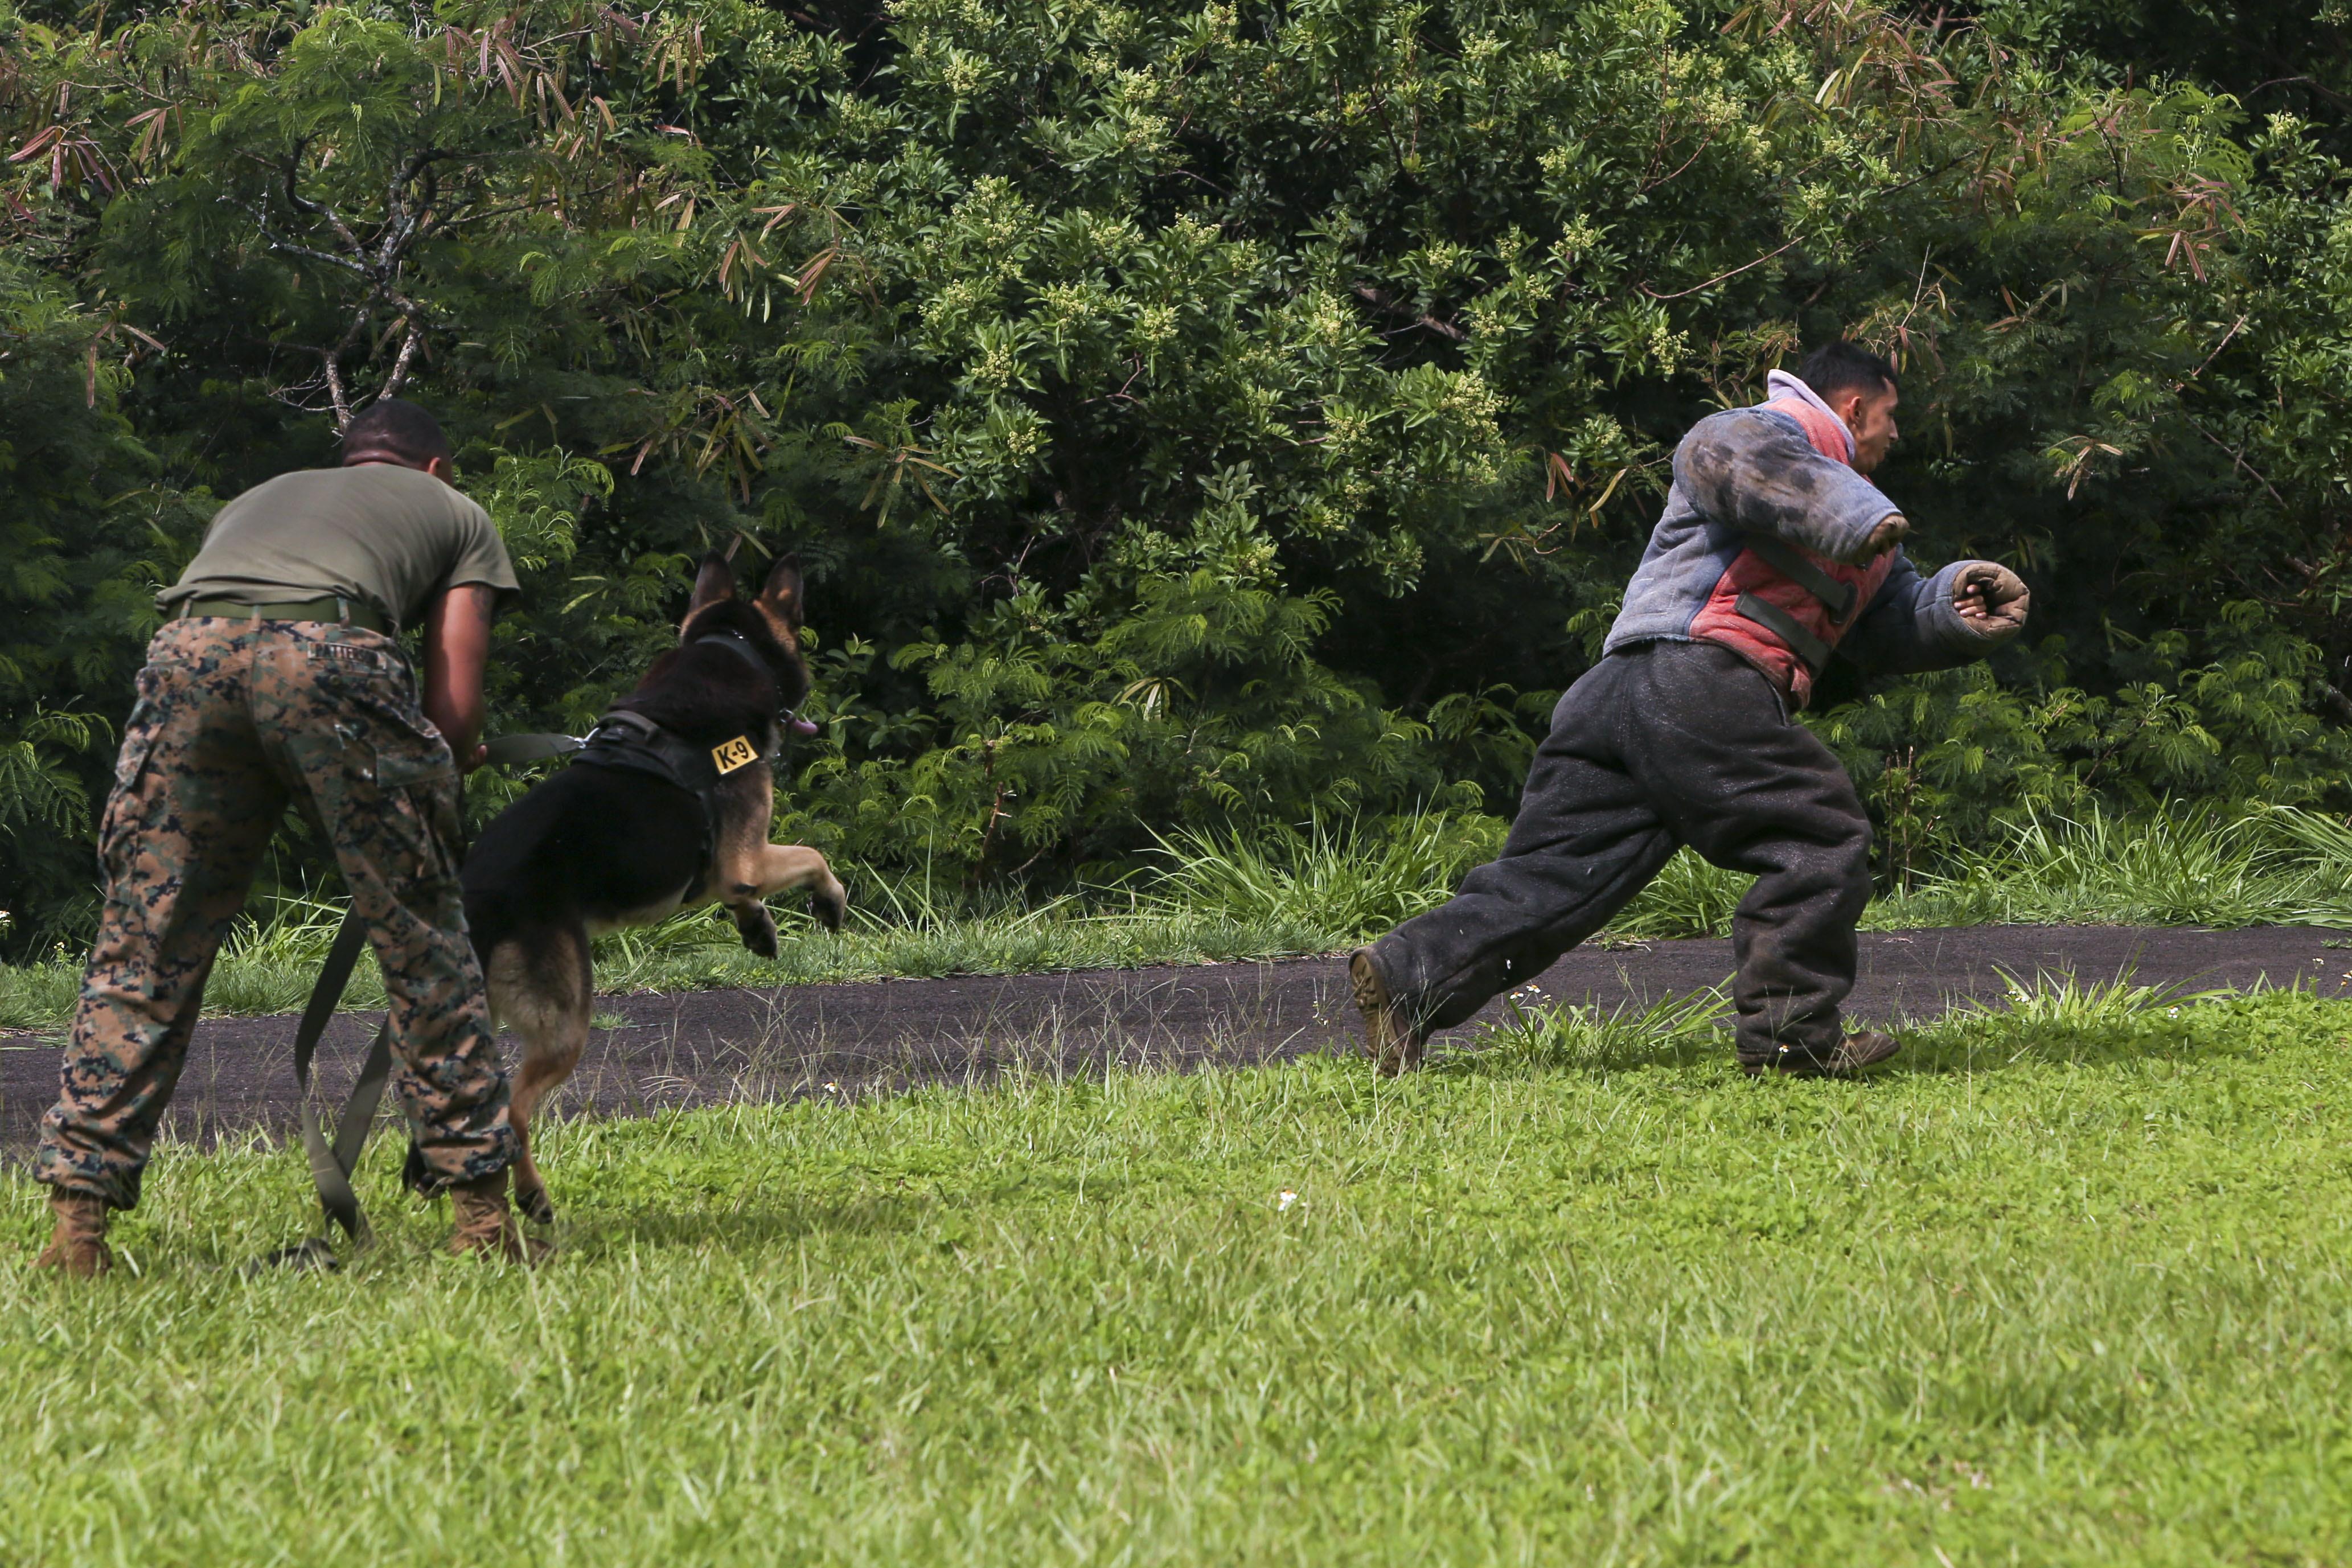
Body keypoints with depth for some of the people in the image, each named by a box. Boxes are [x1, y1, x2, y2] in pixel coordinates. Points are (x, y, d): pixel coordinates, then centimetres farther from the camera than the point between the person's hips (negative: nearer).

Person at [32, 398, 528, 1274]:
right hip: (332, 654, -3)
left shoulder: (256, 500, 44)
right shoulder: (454, 511, 33)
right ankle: (480, 1212, 13)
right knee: (422, 946, 10)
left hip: (187, 652, 3)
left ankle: (78, 1215, 4)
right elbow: (455, 711, 22)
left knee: (144, 954, 9)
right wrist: (436, 778, 42)